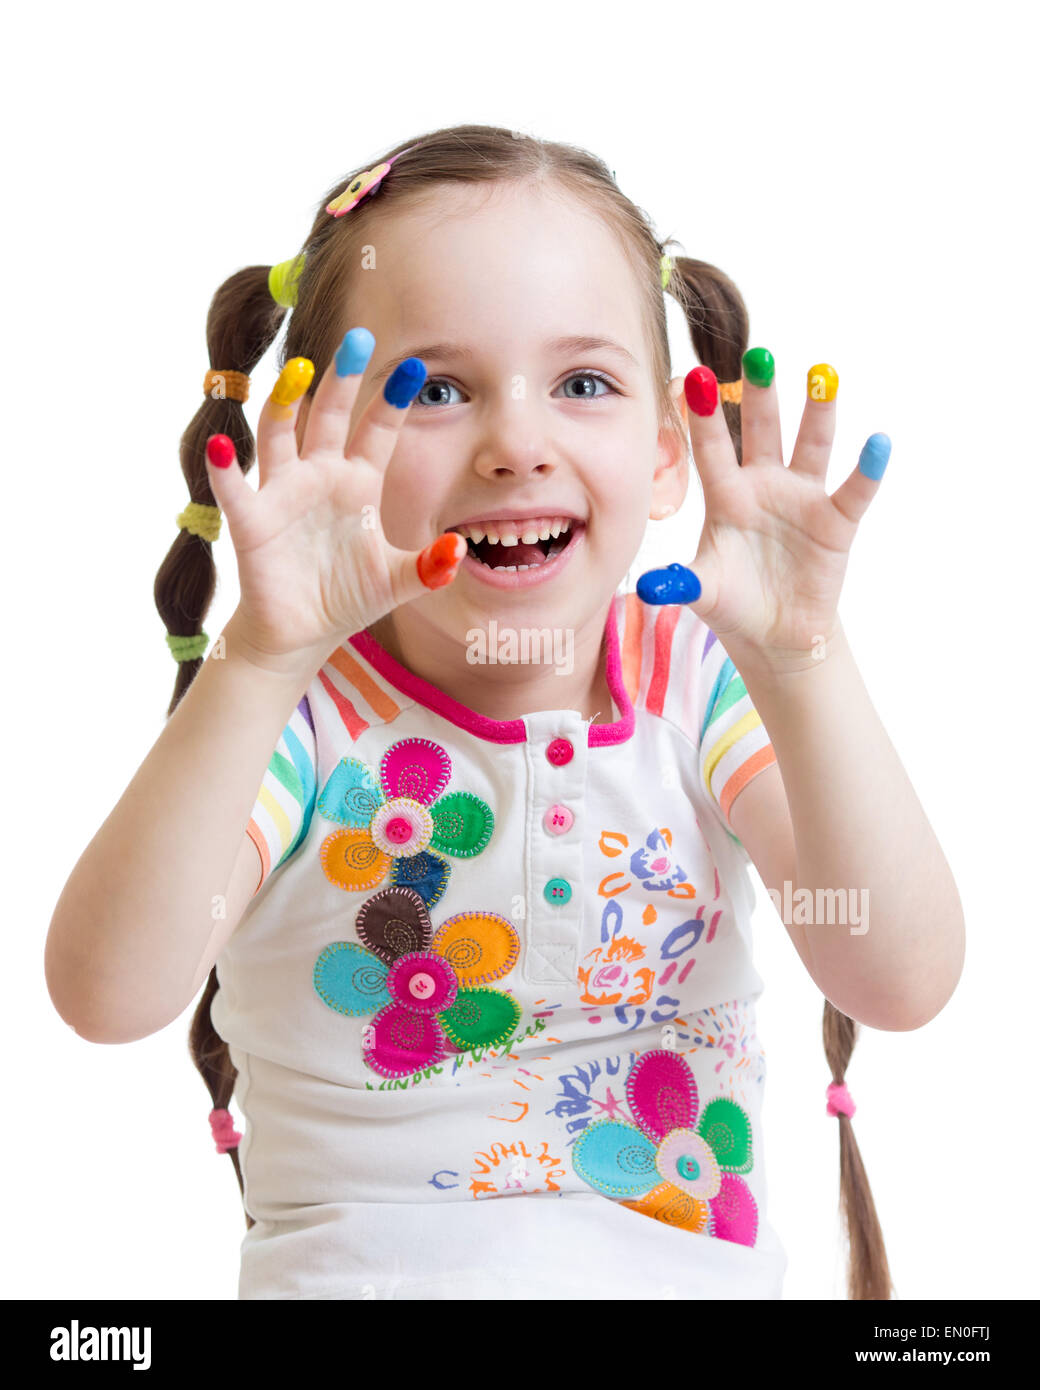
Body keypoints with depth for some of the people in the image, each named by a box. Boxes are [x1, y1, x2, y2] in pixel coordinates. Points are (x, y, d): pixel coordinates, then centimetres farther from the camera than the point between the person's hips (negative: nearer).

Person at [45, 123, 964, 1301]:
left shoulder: (699, 683, -2)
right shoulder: (300, 713, -6)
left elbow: (903, 982, -14)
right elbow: (108, 994, -21)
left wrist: (799, 663, -26)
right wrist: (260, 661, -31)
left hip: (697, 1267, 3)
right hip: (356, 1270, -2)